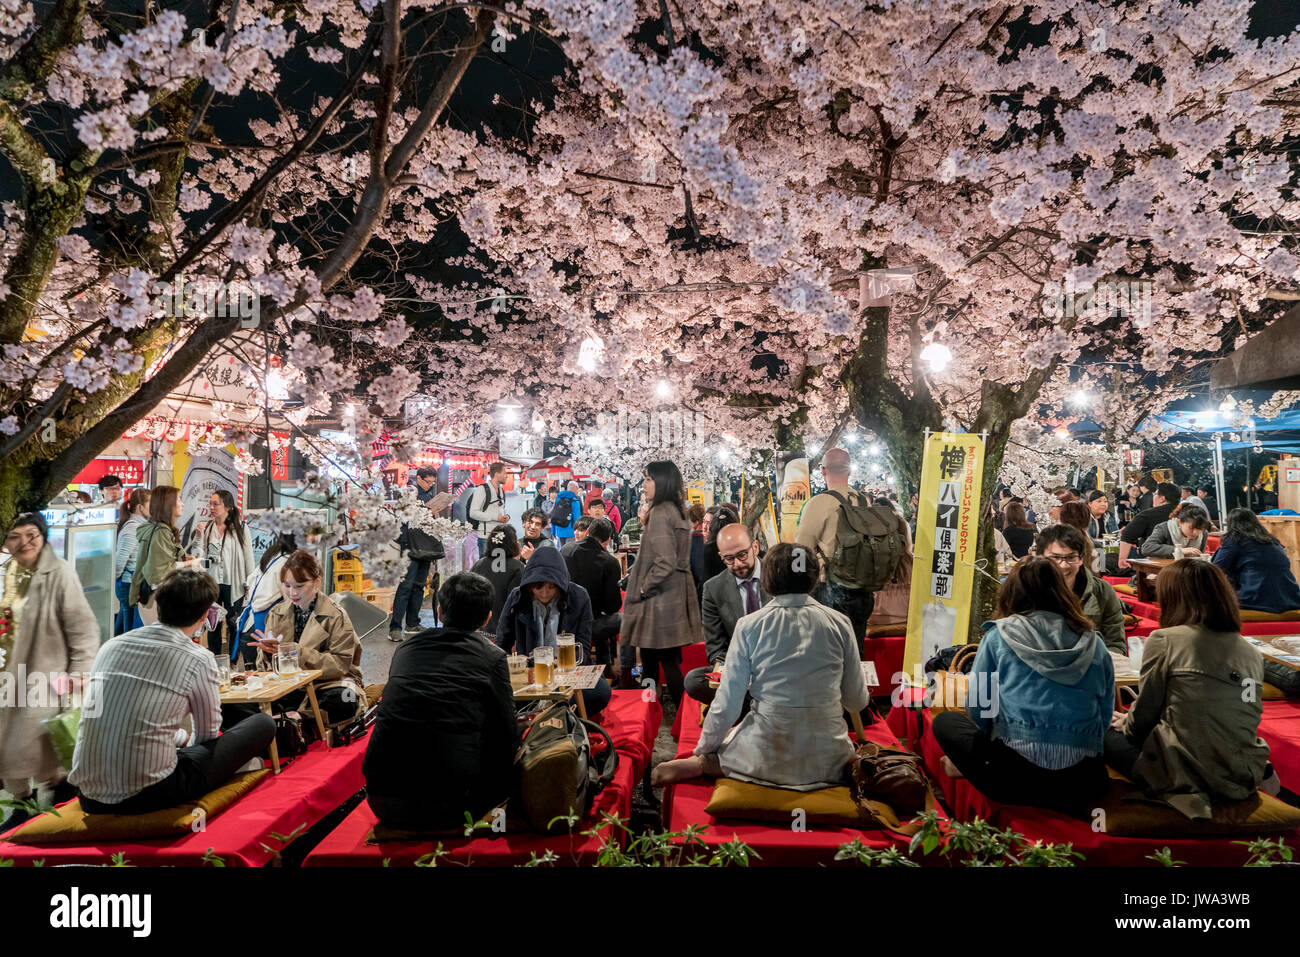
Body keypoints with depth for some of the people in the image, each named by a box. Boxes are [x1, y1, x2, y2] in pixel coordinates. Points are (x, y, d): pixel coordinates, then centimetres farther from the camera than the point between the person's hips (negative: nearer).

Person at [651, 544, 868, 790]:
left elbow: (727, 704, -7)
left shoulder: (749, 625, -9)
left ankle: (700, 764, -2)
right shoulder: (840, 623, -5)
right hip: (828, 761, -1)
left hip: (767, 758, 2)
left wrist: (704, 750, 9)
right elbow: (857, 702, 3)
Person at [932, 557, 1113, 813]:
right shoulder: (1094, 643, 7)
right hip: (1084, 786, 3)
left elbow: (977, 709, 5)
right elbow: (1105, 716, 14)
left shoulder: (999, 635, 0)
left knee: (945, 722, 19)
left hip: (1018, 777, -2)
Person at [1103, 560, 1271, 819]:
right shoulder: (1253, 655, 7)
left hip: (1182, 775, -8)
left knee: (1106, 733, 15)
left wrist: (1126, 724, 19)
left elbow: (1145, 713, -5)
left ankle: (1182, 794, -2)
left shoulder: (1164, 640, -9)